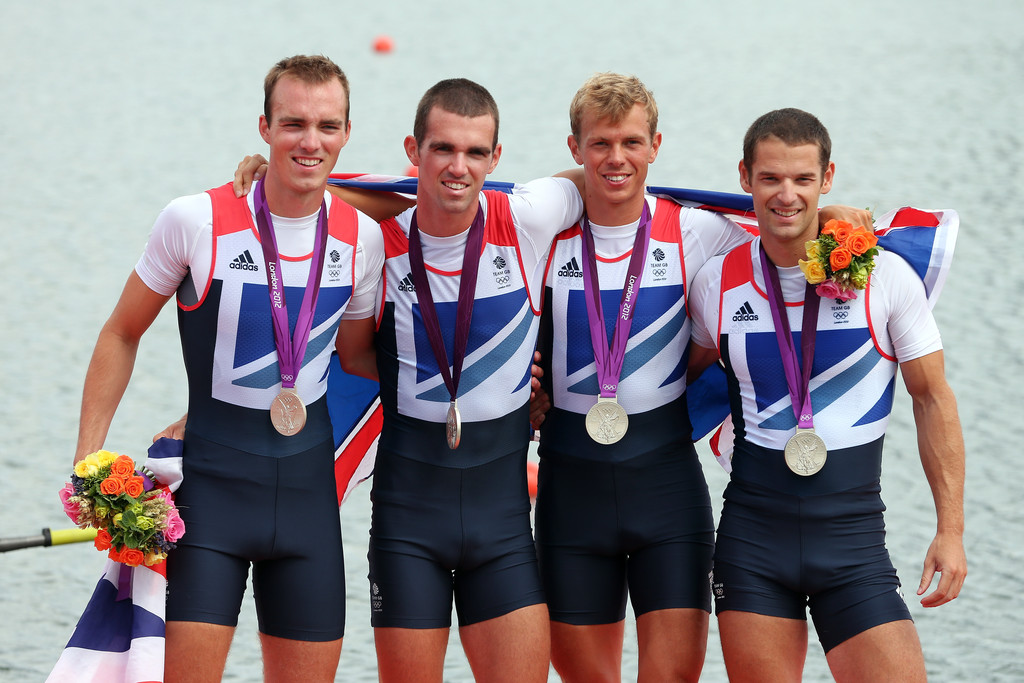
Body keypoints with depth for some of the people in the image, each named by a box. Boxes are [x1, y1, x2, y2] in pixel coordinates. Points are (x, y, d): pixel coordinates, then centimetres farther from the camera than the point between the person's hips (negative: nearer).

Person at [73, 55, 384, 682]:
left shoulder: (361, 238, 0)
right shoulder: (197, 222, -10)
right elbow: (122, 334, 3)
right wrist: (89, 456, -2)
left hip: (308, 482, 4)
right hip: (213, 482, -3)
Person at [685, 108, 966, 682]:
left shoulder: (886, 277, -3)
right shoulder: (717, 284, 3)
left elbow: (933, 401, 4)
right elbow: (678, 376, 22)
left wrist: (952, 530, 1)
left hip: (853, 534, -1)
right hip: (752, 532, 2)